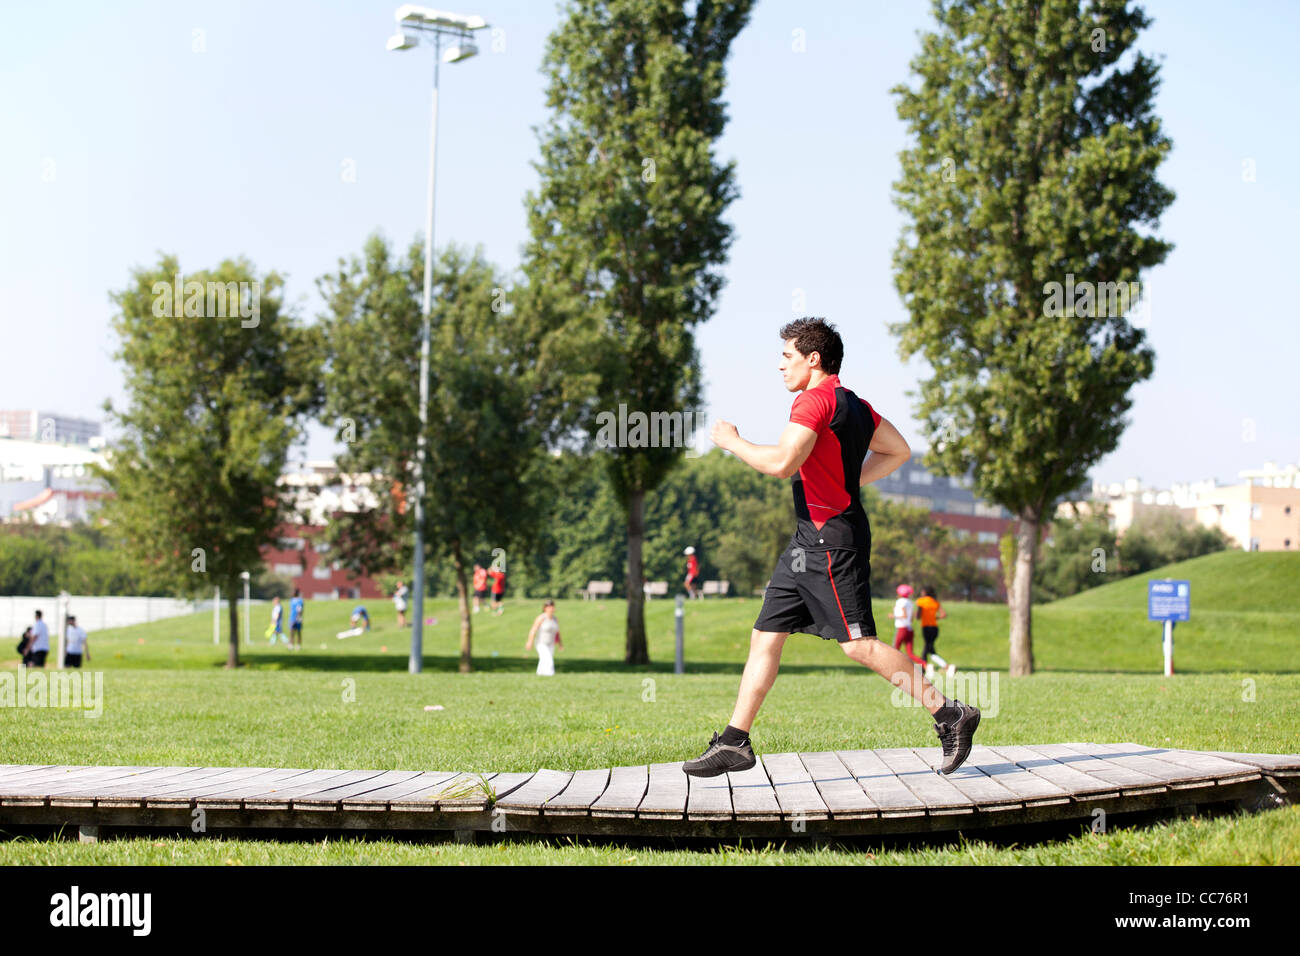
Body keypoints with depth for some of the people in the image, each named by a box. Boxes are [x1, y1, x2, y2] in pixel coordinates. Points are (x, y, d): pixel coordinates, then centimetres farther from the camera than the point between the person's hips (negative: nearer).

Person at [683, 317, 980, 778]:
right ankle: (734, 742, 10)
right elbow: (899, 451, 24)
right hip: (809, 542, 10)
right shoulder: (854, 403, 16)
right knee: (765, 635, 8)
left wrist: (731, 441, -8)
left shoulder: (815, 399, -14)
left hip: (832, 538, -10)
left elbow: (781, 463, -23)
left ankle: (949, 713, -5)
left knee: (858, 644, -10)